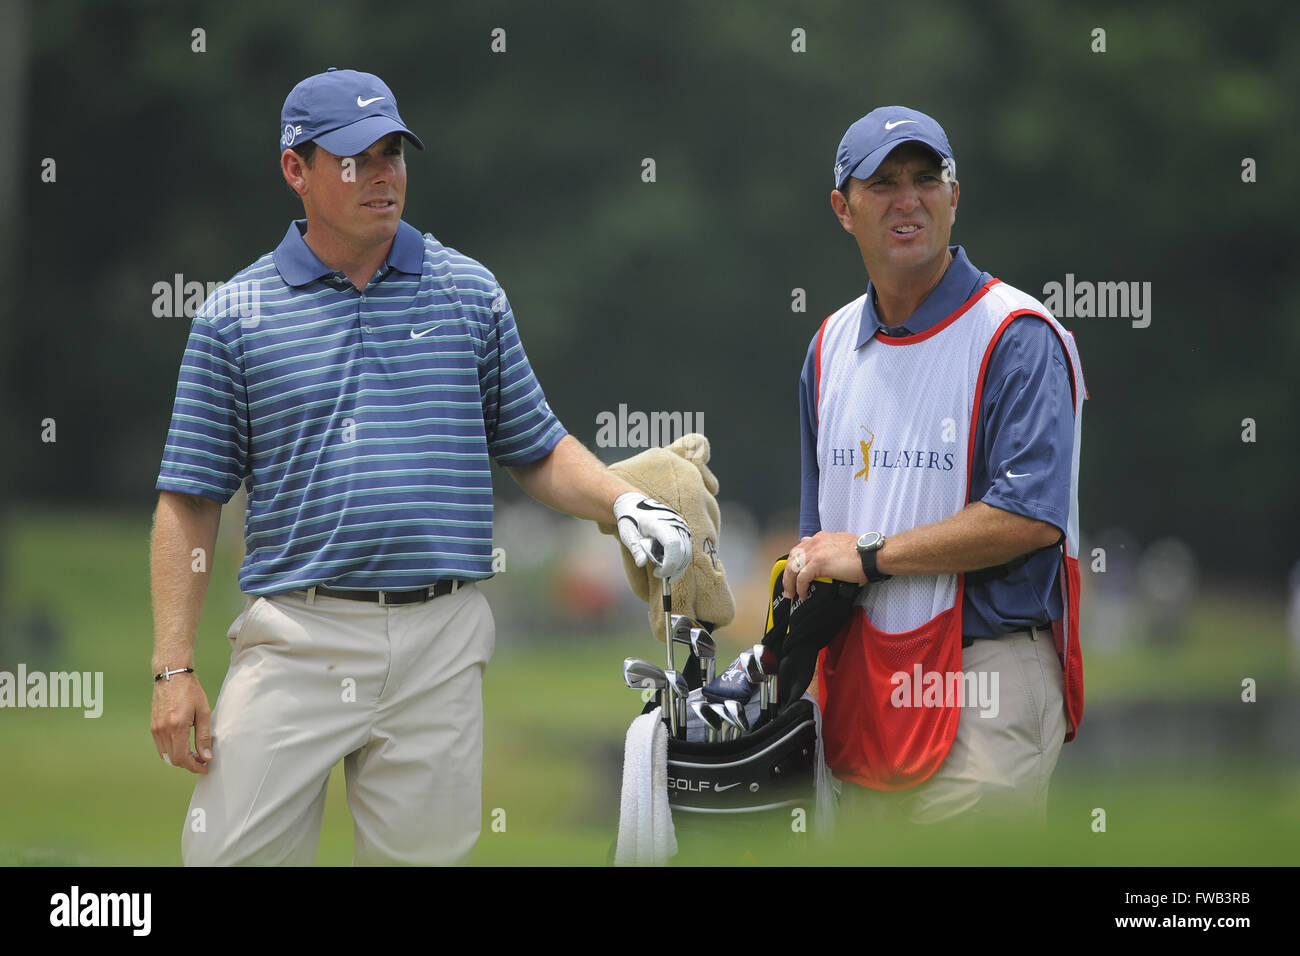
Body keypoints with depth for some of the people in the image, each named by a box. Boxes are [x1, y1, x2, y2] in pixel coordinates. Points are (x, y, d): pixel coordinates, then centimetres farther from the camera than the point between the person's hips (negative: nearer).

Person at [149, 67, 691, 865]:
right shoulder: (237, 315, 5)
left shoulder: (470, 292, 10)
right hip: (295, 642, -1)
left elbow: (536, 451, 15)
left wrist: (624, 503, -6)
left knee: (425, 853, 4)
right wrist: (174, 668, -2)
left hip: (441, 649, 2)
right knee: (233, 855, -8)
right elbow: (192, 499, 4)